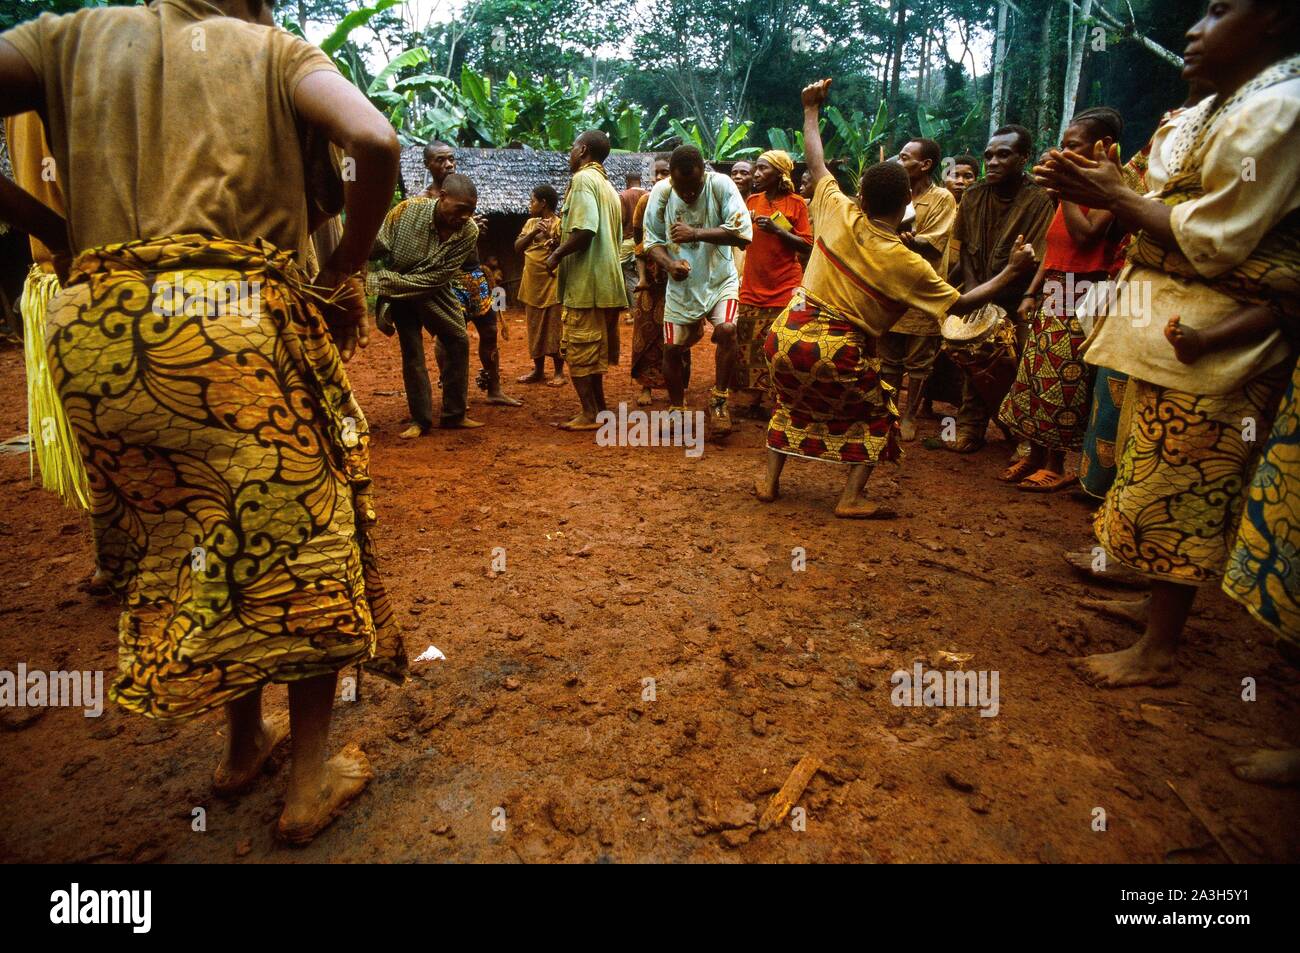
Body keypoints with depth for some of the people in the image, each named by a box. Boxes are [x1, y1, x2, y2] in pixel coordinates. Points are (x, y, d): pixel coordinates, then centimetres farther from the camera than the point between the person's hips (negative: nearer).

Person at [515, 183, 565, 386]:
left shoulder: (559, 224, -6)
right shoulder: (530, 223, 12)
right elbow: (517, 248, 4)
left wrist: (552, 238, -26)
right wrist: (533, 233, -9)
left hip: (552, 286, -6)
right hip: (531, 286, 6)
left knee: (554, 330, -2)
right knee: (535, 329, 11)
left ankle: (559, 372, 7)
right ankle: (538, 370, 20)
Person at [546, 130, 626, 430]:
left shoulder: (583, 178, -9)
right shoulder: (607, 186, 20)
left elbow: (585, 230, -23)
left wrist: (557, 255, -10)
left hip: (585, 281, -9)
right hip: (605, 279, 9)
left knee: (578, 349, -4)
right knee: (593, 347, 15)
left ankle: (589, 415, -2)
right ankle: (599, 408, 21)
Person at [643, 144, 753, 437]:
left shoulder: (721, 185, -17)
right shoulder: (661, 192, -11)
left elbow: (743, 233, -25)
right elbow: (652, 240, -4)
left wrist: (696, 233, -32)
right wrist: (670, 264, -24)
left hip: (720, 280, -2)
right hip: (682, 284, 2)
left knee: (727, 329, -26)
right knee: (673, 347, 3)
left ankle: (719, 402, -8)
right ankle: (677, 410, 25)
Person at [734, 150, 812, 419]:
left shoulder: (796, 204, -1)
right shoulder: (752, 200, 10)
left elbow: (807, 246, -6)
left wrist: (776, 229, -16)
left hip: (786, 288, -4)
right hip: (753, 288, 4)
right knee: (749, 346, 4)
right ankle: (750, 401, 14)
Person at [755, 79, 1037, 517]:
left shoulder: (838, 213, -3)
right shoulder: (905, 263, -11)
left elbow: (815, 161, 13)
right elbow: (961, 304, -3)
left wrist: (811, 108, 27)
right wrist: (1012, 271, 5)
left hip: (789, 332, 4)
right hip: (839, 351, -4)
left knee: (792, 404, 28)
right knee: (877, 415, 17)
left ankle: (769, 480, 26)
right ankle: (852, 498, 8)